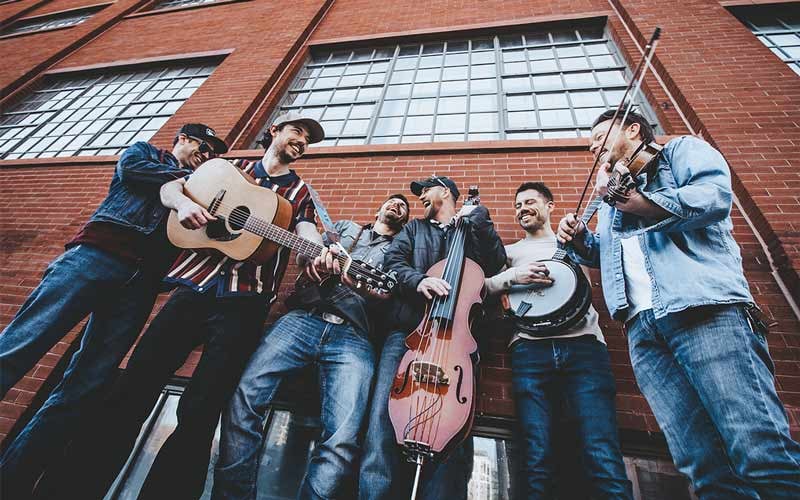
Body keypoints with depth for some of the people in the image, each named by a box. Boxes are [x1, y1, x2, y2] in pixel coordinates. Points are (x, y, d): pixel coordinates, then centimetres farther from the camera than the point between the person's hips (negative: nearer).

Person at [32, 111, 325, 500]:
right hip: (194, 287, 3)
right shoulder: (231, 168, 20)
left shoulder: (301, 193, 15)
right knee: (131, 390, 1)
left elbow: (308, 235, -3)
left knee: (199, 413, -4)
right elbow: (169, 187, 18)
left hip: (244, 302, -2)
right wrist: (184, 202, -7)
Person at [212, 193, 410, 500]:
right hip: (304, 317, 3)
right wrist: (318, 259, -7)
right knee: (243, 397, -17)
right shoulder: (344, 227, 30)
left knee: (343, 437, -23)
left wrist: (343, 273, -17)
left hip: (353, 334, -2)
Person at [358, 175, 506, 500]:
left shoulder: (472, 231, 24)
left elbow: (498, 263, 6)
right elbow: (393, 261, 9)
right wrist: (417, 279, -11)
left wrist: (477, 219, 6)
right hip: (408, 328, 2)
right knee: (384, 410, -16)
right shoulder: (414, 228, 27)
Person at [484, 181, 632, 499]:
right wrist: (513, 276, -4)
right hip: (530, 349, 1)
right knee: (537, 460, -8)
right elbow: (482, 286, 12)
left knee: (603, 459, -14)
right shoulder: (510, 251, 24)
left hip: (583, 344, 0)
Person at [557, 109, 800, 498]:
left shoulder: (681, 150, 17)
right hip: (642, 328, 5)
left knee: (763, 456, -13)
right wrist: (580, 238, 15)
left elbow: (714, 196, -6)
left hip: (703, 309, -5)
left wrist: (629, 199, -6)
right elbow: (605, 254, 34)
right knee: (703, 465, -2)